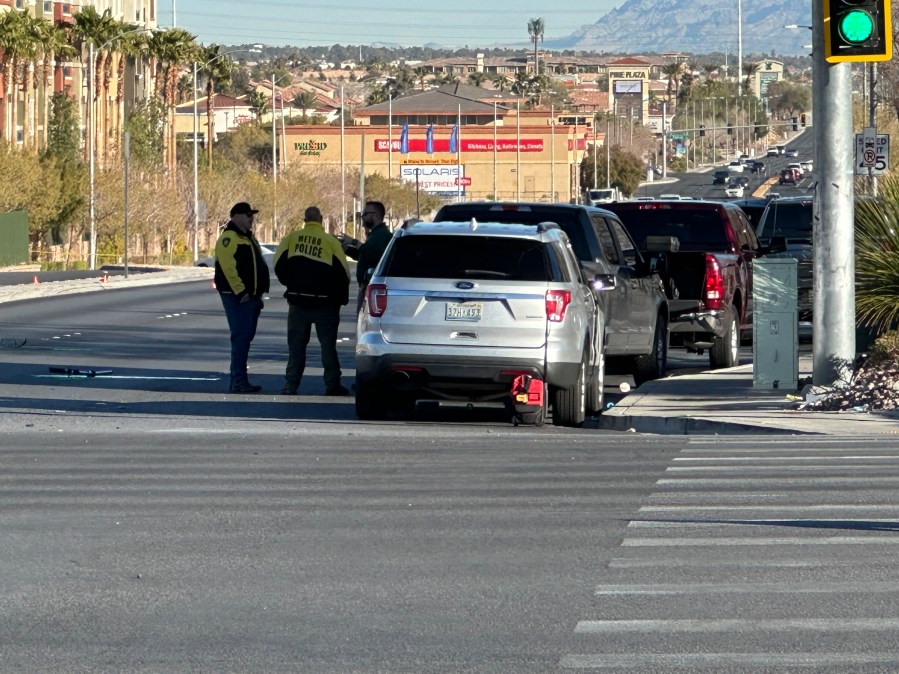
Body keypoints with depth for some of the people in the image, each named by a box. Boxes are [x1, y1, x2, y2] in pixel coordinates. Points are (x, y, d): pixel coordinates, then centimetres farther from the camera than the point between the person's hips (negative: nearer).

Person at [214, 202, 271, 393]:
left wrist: (259, 291, 21)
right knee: (241, 336, -13)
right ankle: (239, 382, -15)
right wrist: (240, 292, -24)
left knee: (246, 336, 12)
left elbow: (258, 266, 26)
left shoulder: (248, 237, 20)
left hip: (251, 296, 10)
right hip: (237, 296, -10)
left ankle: (239, 381, 17)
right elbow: (228, 268, -22)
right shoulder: (229, 238, -13)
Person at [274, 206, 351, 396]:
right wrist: (342, 299, 9)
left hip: (297, 302, 1)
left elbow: (279, 266, -1)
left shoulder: (291, 239, -3)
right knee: (328, 344, 6)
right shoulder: (331, 242, -7)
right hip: (325, 303, -1)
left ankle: (291, 385, 4)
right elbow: (342, 273, -5)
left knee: (296, 345, 8)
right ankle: (332, 384, 5)